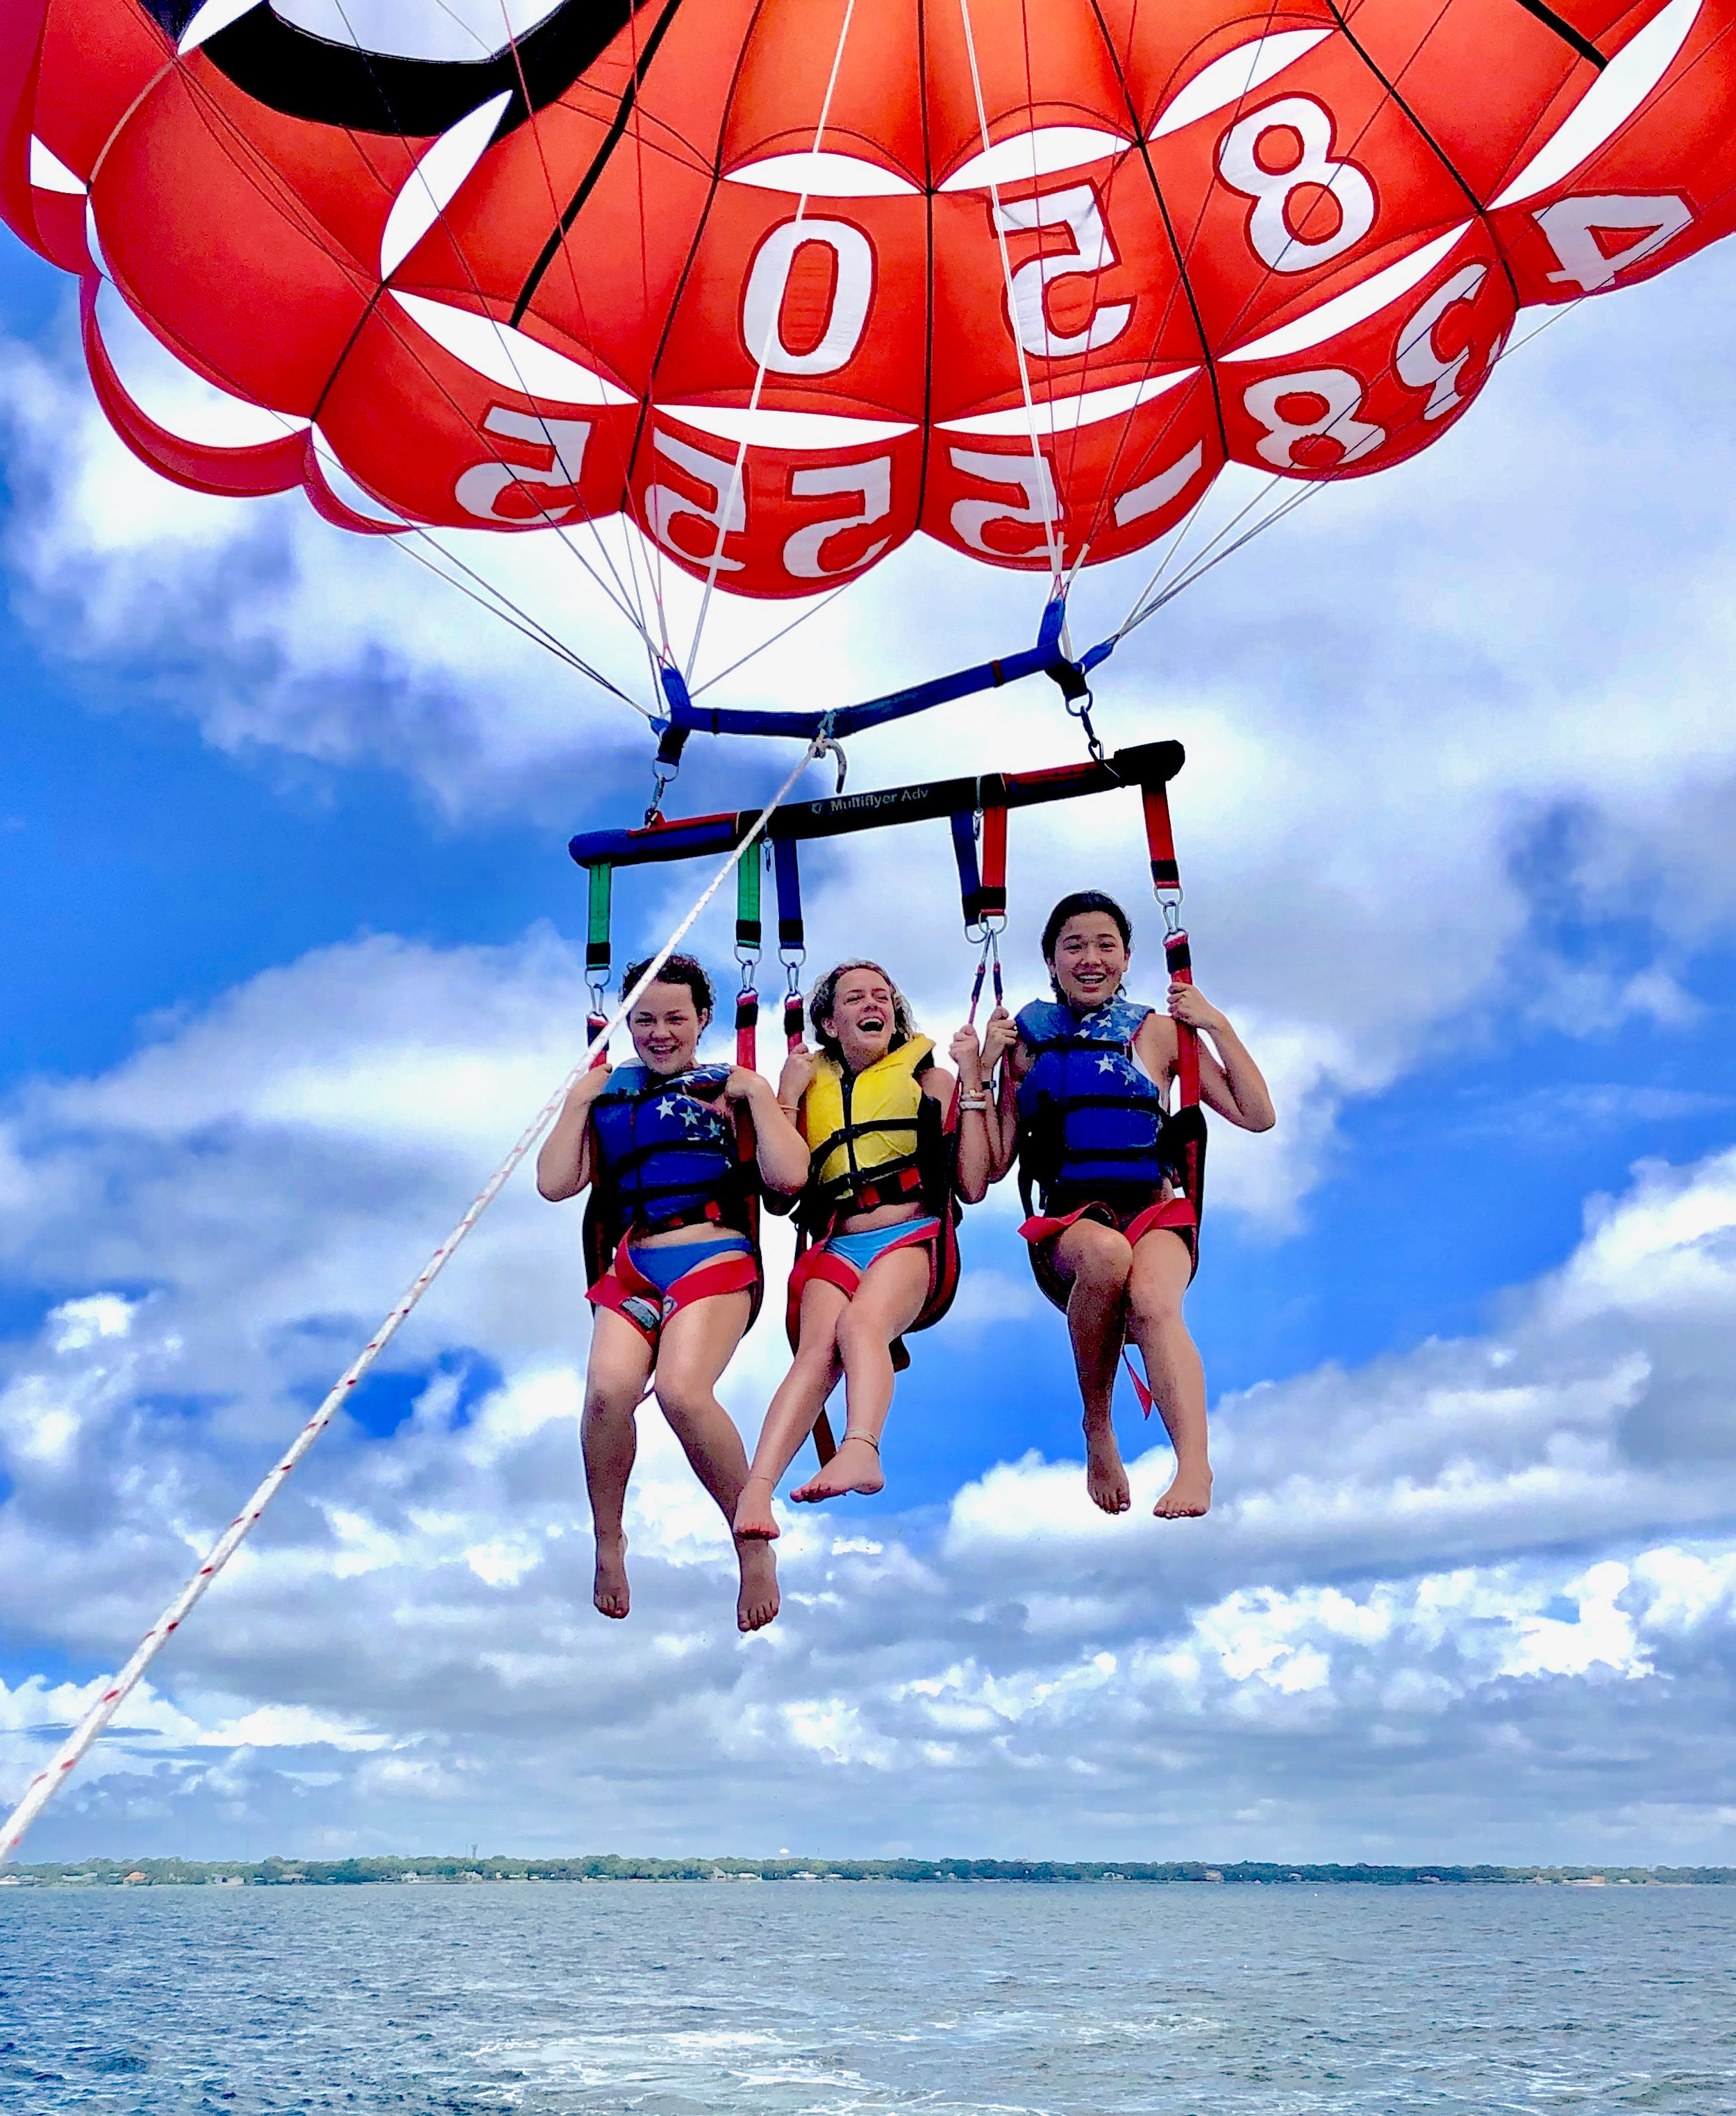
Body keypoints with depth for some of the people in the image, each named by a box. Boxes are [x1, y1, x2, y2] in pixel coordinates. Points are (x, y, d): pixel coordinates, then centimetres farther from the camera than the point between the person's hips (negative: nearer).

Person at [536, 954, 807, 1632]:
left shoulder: (730, 1090, 14)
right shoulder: (607, 1094, 21)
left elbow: (788, 1175, 1)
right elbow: (554, 1183, 11)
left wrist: (759, 1096, 1)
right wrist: (577, 1101, 9)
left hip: (715, 1261, -2)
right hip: (630, 1269, 3)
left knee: (681, 1390, -31)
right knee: (609, 1388, -28)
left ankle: (754, 1543, -11)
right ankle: (608, 1543, -3)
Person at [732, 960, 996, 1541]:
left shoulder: (930, 1079, 18)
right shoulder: (811, 1085, 22)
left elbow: (972, 1186, 7)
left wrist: (972, 1084, 5)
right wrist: (788, 1095, 7)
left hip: (913, 1238, -1)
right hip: (835, 1247, 1)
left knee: (860, 1324, -35)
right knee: (818, 1347, -30)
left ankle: (860, 1449, -59)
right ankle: (756, 1491, -47)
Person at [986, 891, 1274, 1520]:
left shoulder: (1157, 1032, 12)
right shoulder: (1028, 1039, 13)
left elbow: (1257, 1116, 7)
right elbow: (994, 1164, 8)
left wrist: (1218, 1026, 1)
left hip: (1155, 1214, 0)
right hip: (1066, 1226, 0)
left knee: (1152, 1299, -35)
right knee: (1106, 1252, -37)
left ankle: (1194, 1465, -48)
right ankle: (1097, 1430, -18)